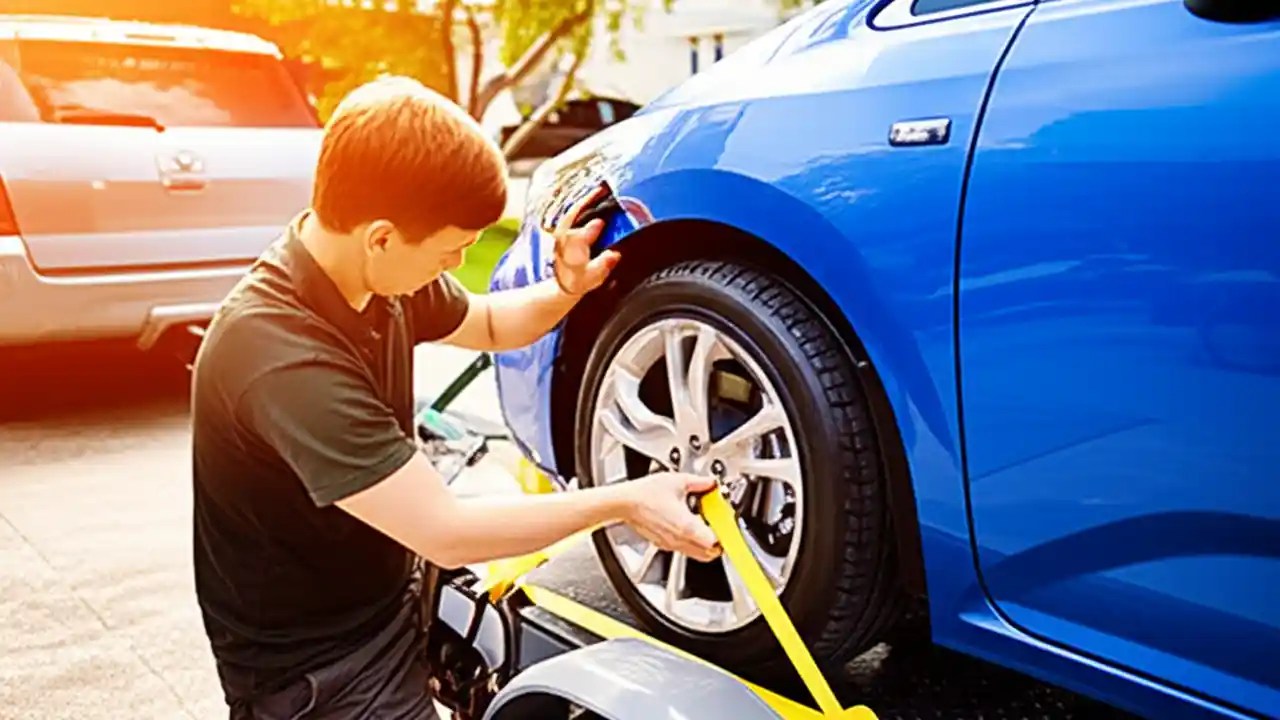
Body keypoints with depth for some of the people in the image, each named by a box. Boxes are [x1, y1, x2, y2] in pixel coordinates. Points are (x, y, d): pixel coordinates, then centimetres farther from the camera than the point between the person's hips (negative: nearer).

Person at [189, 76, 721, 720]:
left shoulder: (376, 274, -7)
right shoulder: (283, 357, -31)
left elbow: (488, 324, 12)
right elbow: (447, 534, -28)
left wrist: (565, 292, -9)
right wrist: (623, 503, -19)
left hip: (391, 600, 8)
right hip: (317, 666, -7)